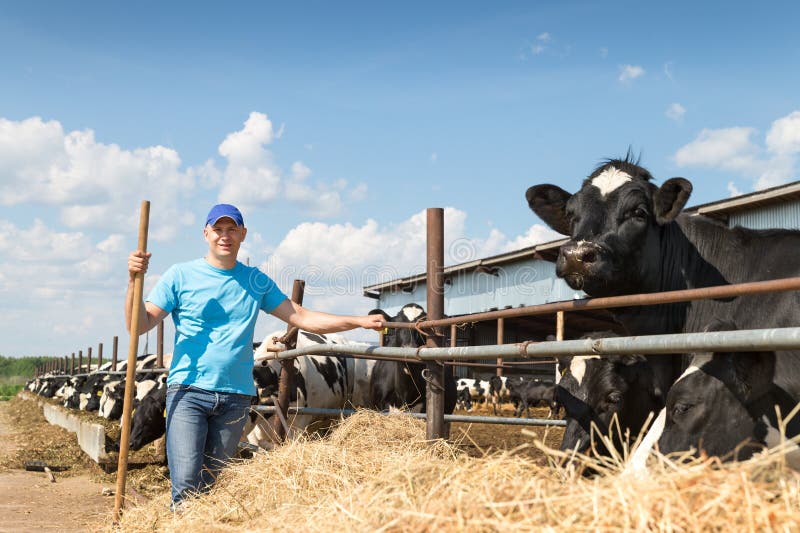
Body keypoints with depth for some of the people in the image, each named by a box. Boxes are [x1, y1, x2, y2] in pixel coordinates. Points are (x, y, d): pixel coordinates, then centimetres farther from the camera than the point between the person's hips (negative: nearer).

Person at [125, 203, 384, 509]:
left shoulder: (256, 282, 13)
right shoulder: (180, 276, 4)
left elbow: (302, 317, 11)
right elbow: (138, 325, 0)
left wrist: (360, 321, 4)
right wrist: (134, 280, -16)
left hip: (236, 397, 3)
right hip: (188, 392, -3)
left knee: (209, 483, 7)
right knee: (185, 483, -15)